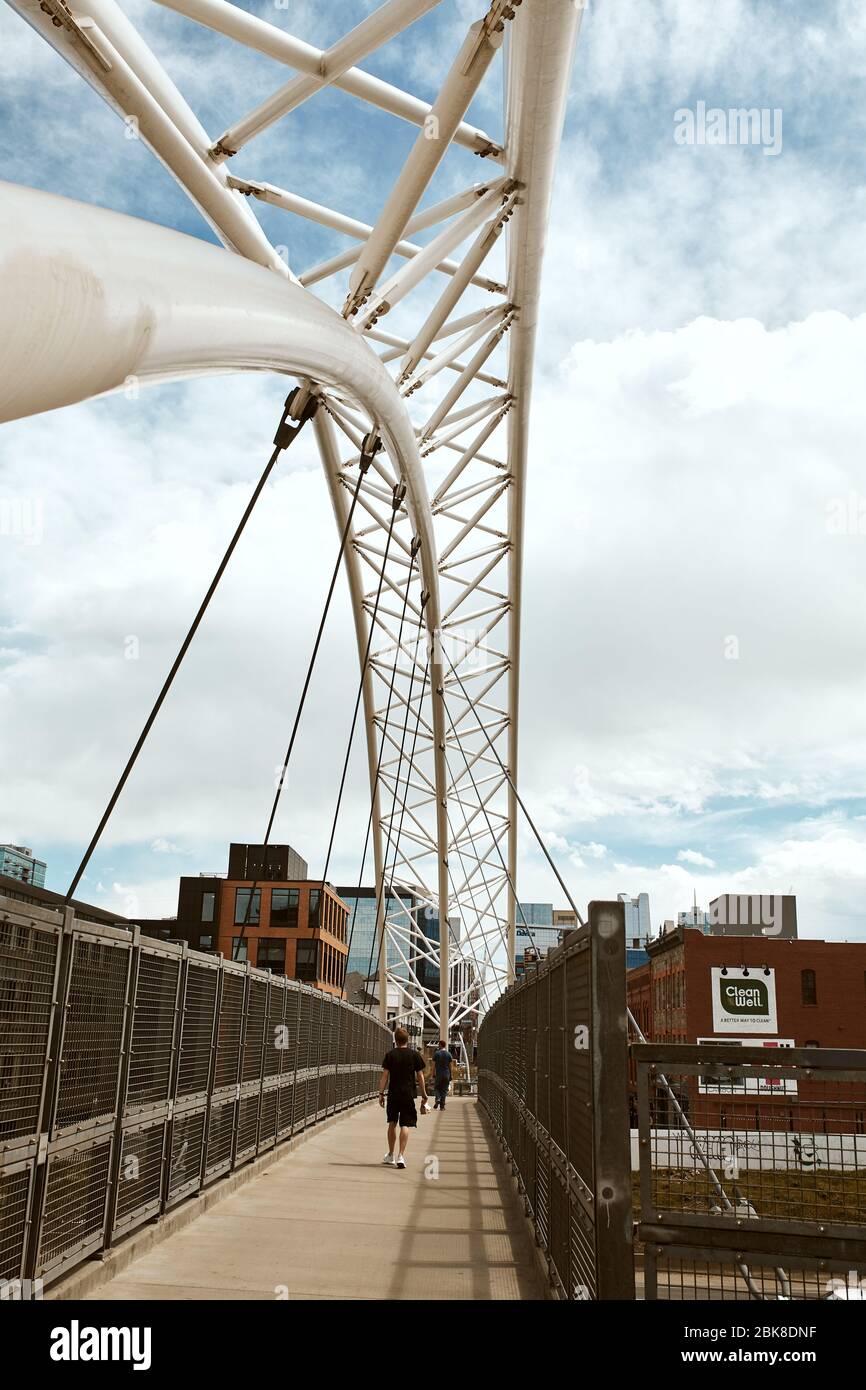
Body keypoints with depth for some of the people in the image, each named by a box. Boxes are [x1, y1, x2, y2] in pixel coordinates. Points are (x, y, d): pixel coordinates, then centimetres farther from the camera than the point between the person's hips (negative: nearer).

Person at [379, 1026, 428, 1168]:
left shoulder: (390, 1055, -1)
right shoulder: (414, 1055, -1)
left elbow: (384, 1075, -3)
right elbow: (420, 1076, 1)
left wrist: (381, 1093, 2)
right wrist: (424, 1095, 9)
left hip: (393, 1094, 1)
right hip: (408, 1094, -1)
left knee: (392, 1123, 16)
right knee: (405, 1125, -1)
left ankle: (390, 1155, 26)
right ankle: (400, 1156, -13)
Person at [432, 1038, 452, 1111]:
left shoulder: (436, 1054, -4)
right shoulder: (448, 1054, 2)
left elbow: (434, 1065, -4)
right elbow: (450, 1066, 4)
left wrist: (433, 1075, 2)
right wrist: (450, 1076, 11)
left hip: (438, 1074, -2)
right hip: (446, 1075, 2)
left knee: (437, 1088, 13)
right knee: (444, 1090, 7)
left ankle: (438, 1099, -13)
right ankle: (442, 1106, 5)